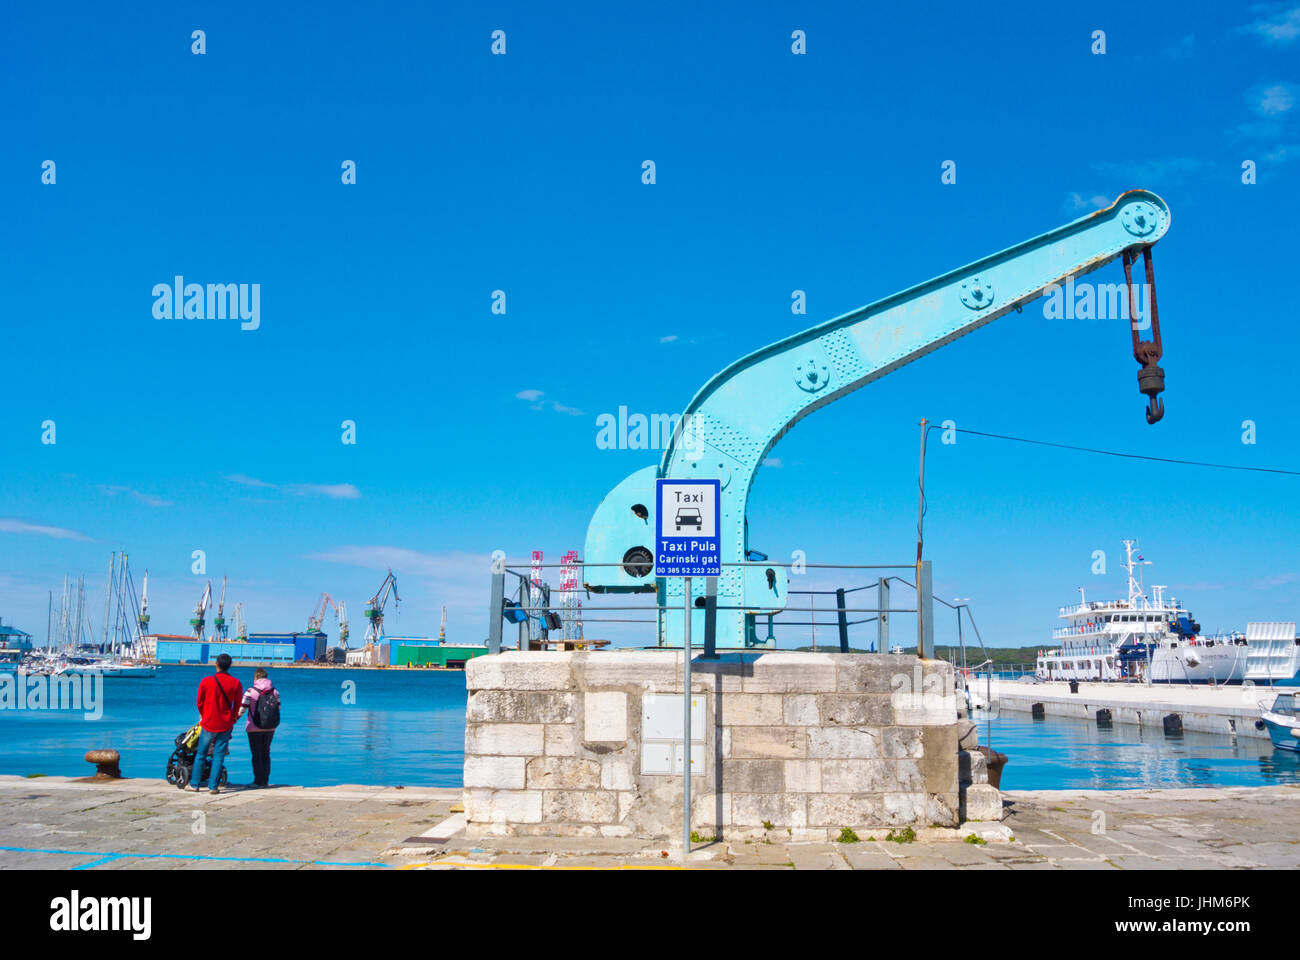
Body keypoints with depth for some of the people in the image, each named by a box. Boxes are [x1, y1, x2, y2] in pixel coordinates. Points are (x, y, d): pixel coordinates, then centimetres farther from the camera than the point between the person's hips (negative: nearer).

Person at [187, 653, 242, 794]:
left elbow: (200, 703, 3)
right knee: (219, 756, 5)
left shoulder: (206, 681, -8)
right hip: (225, 725, 1)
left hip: (208, 724, 0)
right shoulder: (236, 684, -6)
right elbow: (237, 706, 3)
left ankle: (194, 785, 17)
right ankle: (214, 786, 4)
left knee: (200, 755, 12)